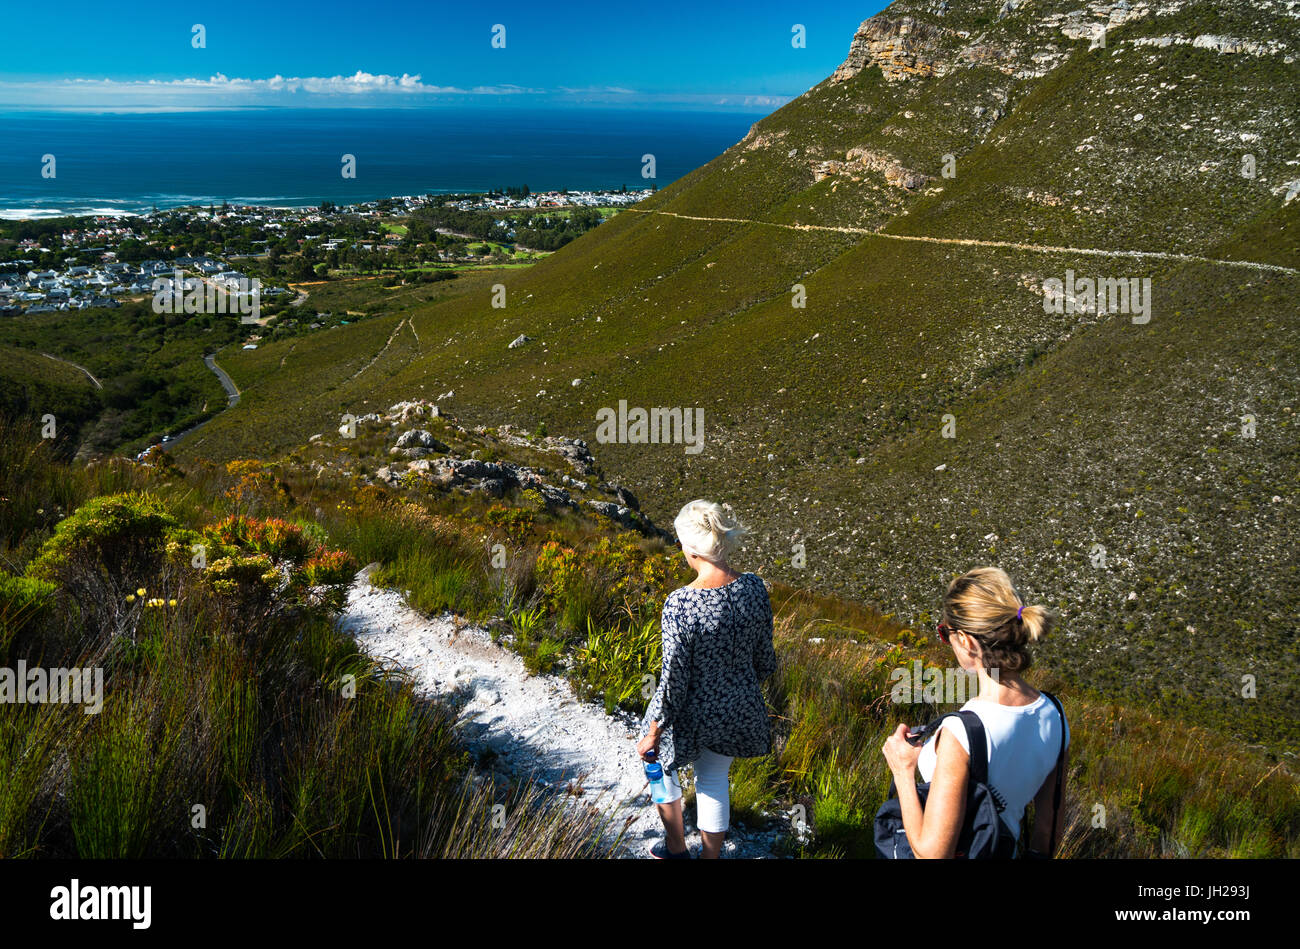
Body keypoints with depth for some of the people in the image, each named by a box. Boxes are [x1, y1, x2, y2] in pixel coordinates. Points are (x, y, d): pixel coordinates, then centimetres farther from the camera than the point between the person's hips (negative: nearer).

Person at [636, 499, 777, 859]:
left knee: (662, 765, 27)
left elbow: (673, 678, -23)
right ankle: (711, 854, 41)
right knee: (714, 781, 26)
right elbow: (764, 656, -1)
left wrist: (652, 733, -9)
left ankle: (676, 848, 45)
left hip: (691, 713, -4)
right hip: (739, 708, 4)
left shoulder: (680, 604, -31)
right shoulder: (754, 587, -15)